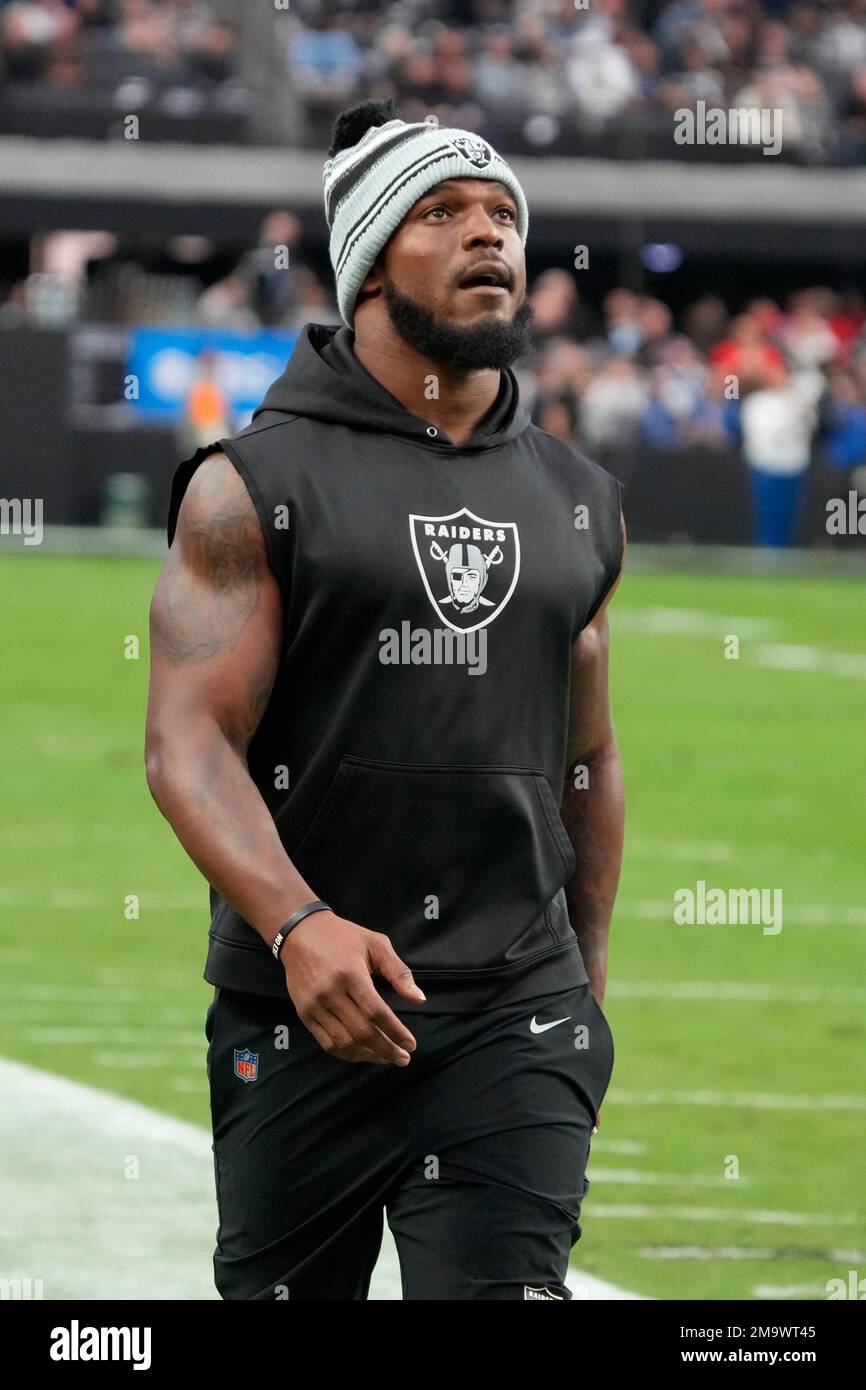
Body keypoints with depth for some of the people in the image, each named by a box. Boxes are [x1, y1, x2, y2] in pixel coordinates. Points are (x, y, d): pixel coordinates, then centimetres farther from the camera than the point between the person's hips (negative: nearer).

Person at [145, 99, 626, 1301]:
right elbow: (187, 740, -11)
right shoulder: (256, 483, -1)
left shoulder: (578, 503, 14)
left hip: (515, 1008, 2)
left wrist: (586, 988, 21)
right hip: (299, 1009, -2)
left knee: (507, 1290, -14)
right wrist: (298, 925, -26)